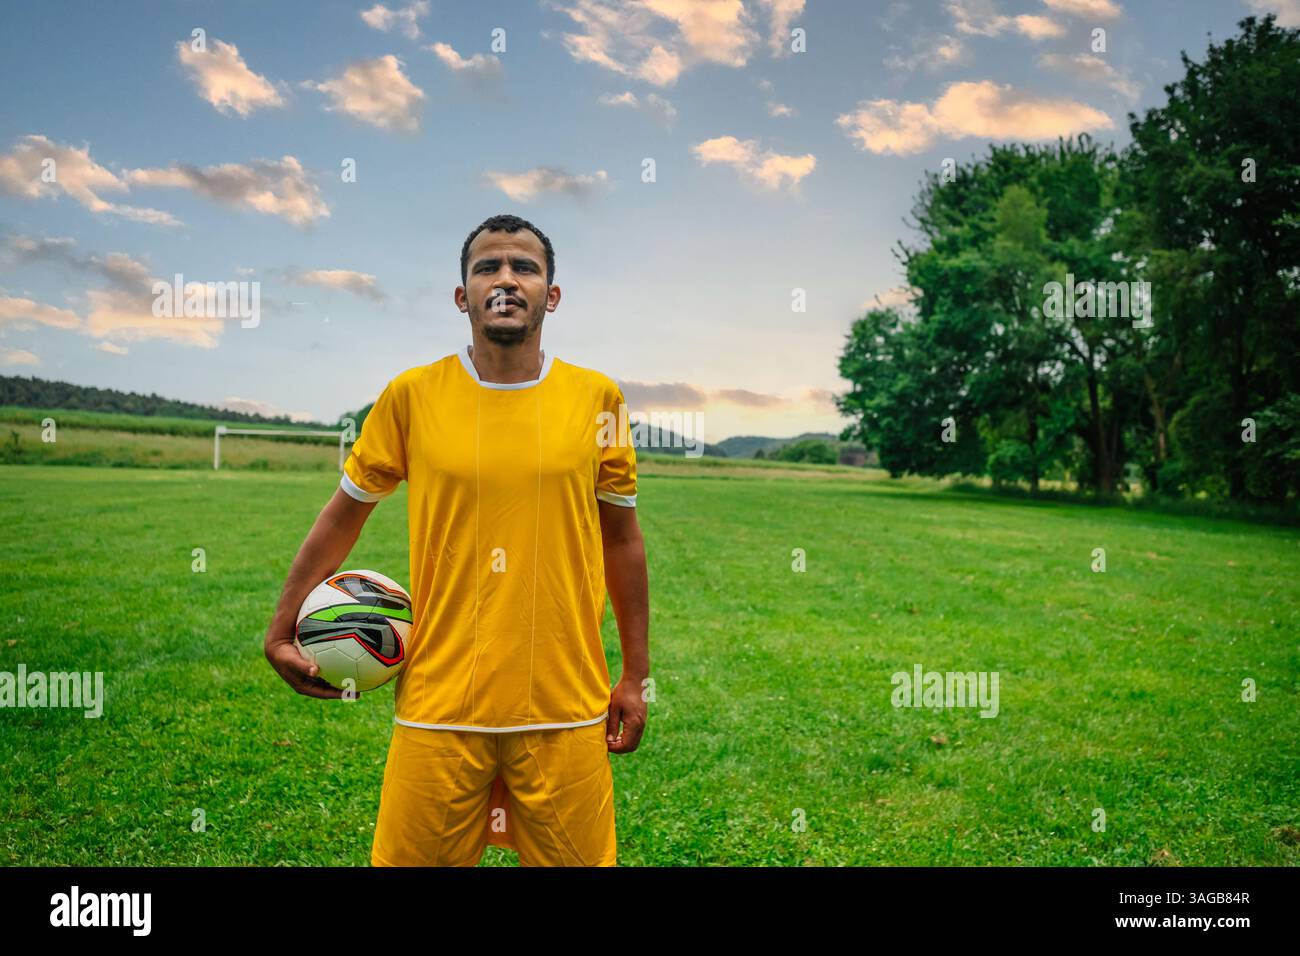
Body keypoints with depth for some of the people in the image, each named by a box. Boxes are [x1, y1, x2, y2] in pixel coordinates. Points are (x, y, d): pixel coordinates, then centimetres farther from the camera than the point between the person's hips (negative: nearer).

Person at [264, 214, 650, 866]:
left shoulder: (596, 398, 1)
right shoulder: (412, 395, -1)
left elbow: (620, 538, 8)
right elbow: (343, 515, 9)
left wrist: (635, 675, 8)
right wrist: (281, 634, 9)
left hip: (566, 709, 1)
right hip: (437, 707, 0)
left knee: (579, 856, 9)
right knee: (411, 857, 8)